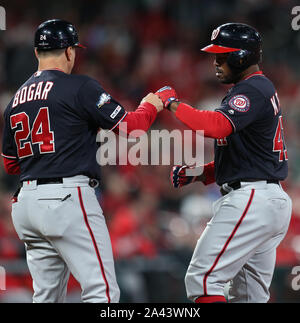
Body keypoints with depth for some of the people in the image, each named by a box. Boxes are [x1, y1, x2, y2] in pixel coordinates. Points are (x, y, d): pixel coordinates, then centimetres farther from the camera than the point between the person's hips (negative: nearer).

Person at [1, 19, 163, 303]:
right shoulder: (80, 87, -5)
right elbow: (129, 126, -3)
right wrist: (151, 105, 16)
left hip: (27, 202, 8)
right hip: (68, 198, -8)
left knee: (46, 296, 12)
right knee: (102, 291, -10)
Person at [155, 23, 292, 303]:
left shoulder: (251, 90, -12)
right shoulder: (264, 88, 21)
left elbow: (216, 126, -30)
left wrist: (173, 103, -17)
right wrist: (197, 174, 14)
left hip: (251, 201, -11)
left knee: (203, 278, -13)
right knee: (250, 293, 12)